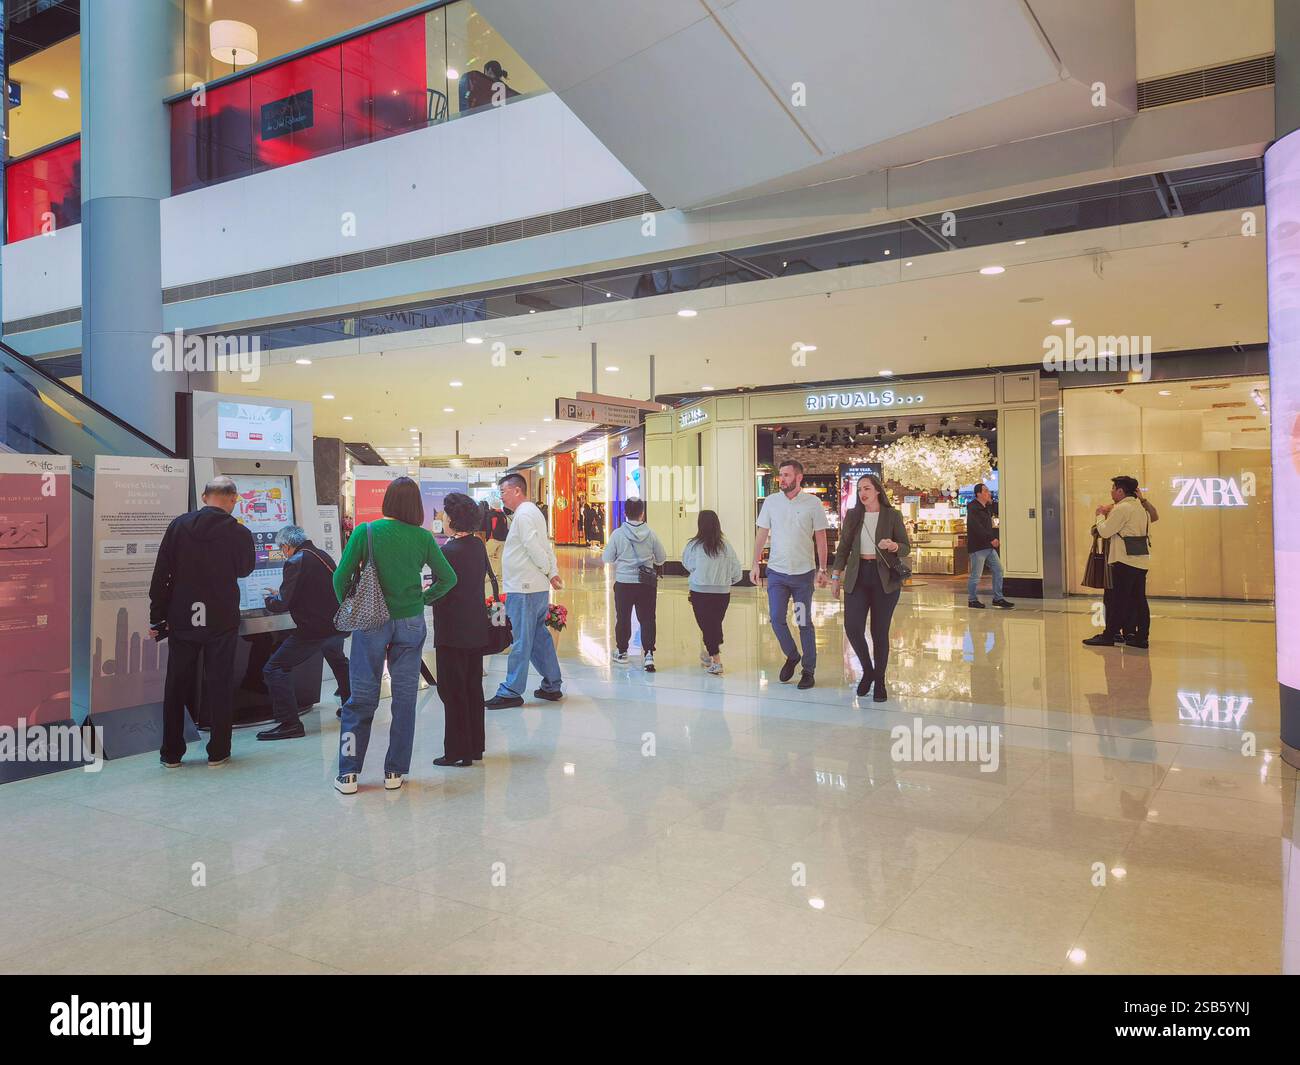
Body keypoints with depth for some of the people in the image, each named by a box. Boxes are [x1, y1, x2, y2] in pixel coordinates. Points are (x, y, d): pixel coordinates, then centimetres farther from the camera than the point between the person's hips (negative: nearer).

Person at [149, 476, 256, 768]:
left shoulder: (179, 525, -3)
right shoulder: (239, 533, -9)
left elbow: (161, 574, -3)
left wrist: (157, 617, 3)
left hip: (182, 620, 2)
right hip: (222, 621, -2)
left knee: (177, 686, 12)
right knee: (219, 685, 8)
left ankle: (171, 753, 18)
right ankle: (218, 752, 12)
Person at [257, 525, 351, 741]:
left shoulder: (295, 562, -12)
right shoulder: (323, 556, 13)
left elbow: (282, 604, -14)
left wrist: (270, 599, 9)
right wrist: (280, 595, 25)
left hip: (314, 630, -8)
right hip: (337, 624, 8)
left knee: (274, 669, -3)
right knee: (338, 661, 35)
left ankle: (289, 724, -7)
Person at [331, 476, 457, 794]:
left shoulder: (365, 532, -7)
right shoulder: (422, 537, -3)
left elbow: (341, 576, -8)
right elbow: (448, 578, 2)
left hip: (371, 621, -1)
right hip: (410, 623, 1)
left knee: (362, 697, 7)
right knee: (405, 696, 9)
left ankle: (348, 774, 11)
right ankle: (395, 772, 15)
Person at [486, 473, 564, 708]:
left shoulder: (524, 514, -13)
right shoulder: (532, 511, 18)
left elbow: (535, 548, -19)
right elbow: (546, 547, 16)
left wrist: (549, 572, -7)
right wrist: (553, 572, 8)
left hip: (524, 589, -10)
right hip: (538, 588, 10)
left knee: (520, 642, -4)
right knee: (540, 638, 14)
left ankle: (511, 692, 1)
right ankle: (551, 686, 20)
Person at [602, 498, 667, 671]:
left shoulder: (618, 534, -9)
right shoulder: (650, 534, -5)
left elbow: (606, 558, -3)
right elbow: (662, 558, 4)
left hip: (624, 583, 0)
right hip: (647, 584, 1)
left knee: (623, 618, 14)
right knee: (647, 619, 5)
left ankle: (622, 652, 27)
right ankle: (648, 653, -6)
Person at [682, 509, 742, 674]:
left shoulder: (693, 546, -10)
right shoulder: (726, 546, -4)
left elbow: (686, 565, 8)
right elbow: (737, 573, 0)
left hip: (700, 593, -3)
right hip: (723, 593, 3)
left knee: (706, 625, 5)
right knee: (716, 624, 19)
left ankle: (716, 661, -2)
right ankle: (709, 654, 37)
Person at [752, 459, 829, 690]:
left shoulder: (813, 503, -4)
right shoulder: (771, 501, 3)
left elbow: (820, 538, -1)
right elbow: (762, 534, 7)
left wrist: (822, 570, -5)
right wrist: (756, 563, 1)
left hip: (803, 573, -2)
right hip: (776, 571, 2)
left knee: (804, 623, 5)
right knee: (776, 619, -1)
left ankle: (808, 671, 16)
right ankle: (792, 656, 24)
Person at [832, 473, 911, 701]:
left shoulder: (892, 516, 1)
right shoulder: (852, 515, 8)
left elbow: (906, 548, 2)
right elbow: (843, 547, 12)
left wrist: (893, 546, -20)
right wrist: (836, 575, 7)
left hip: (885, 578, -2)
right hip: (857, 576, 2)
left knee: (880, 631, 1)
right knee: (852, 627, -9)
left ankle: (879, 682, 16)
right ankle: (867, 670, 17)